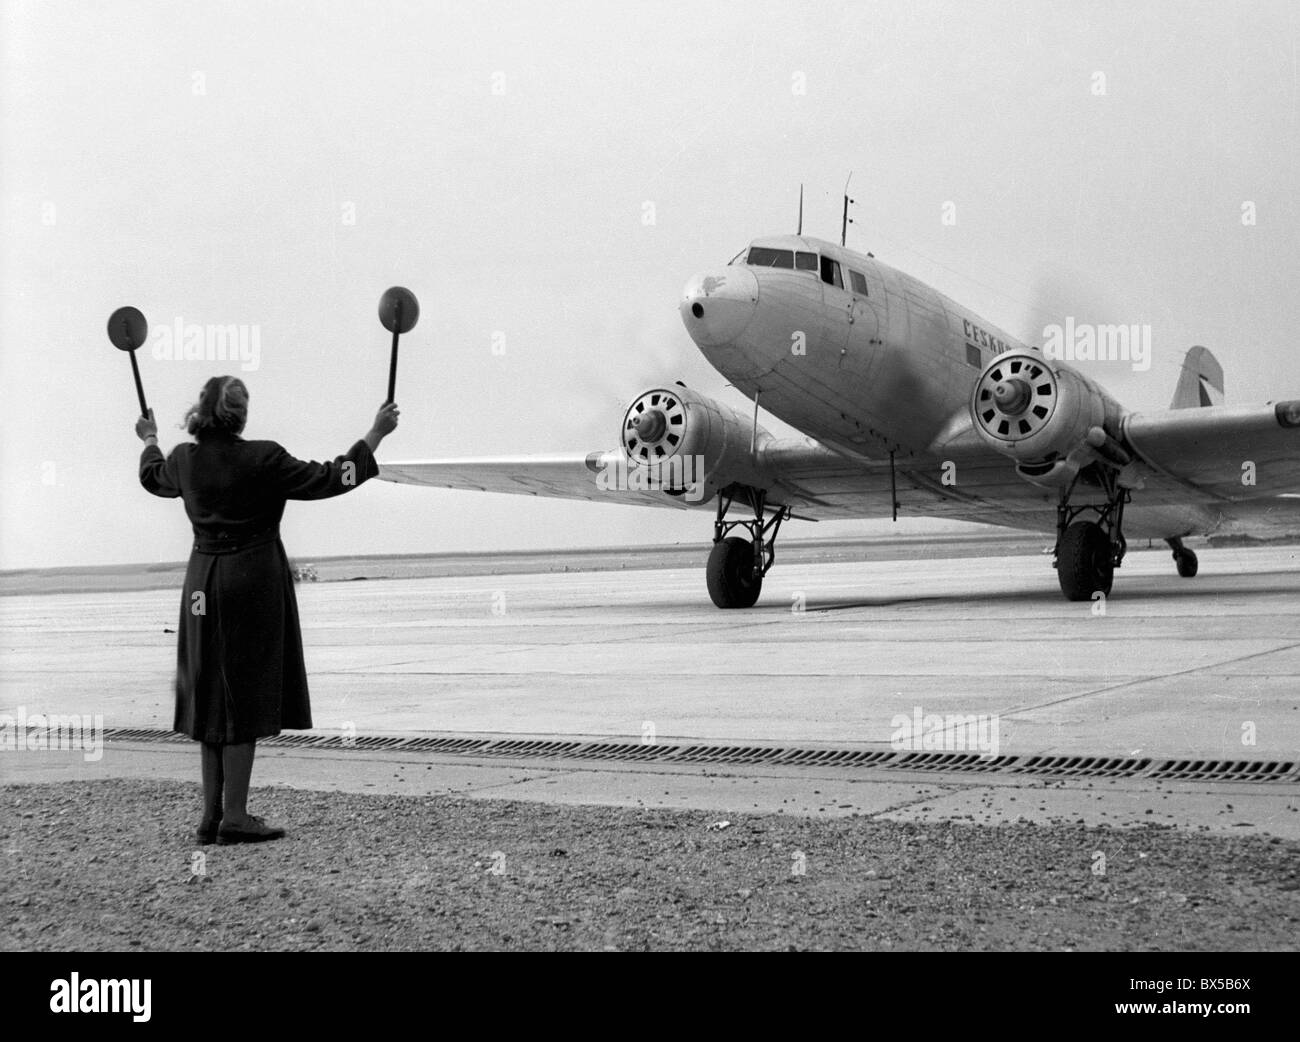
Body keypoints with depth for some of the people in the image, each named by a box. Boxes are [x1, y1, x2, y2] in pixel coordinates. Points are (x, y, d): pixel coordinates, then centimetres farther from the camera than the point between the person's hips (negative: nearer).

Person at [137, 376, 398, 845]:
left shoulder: (185, 459, 1)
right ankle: (235, 816, 0)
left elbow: (153, 477, 24)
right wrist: (376, 433, 0)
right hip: (254, 577, -5)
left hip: (203, 580, 5)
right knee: (245, 697, -1)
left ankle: (212, 814, 16)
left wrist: (149, 440, 44)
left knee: (211, 696, 12)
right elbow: (330, 479, -9)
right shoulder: (262, 459, -14)